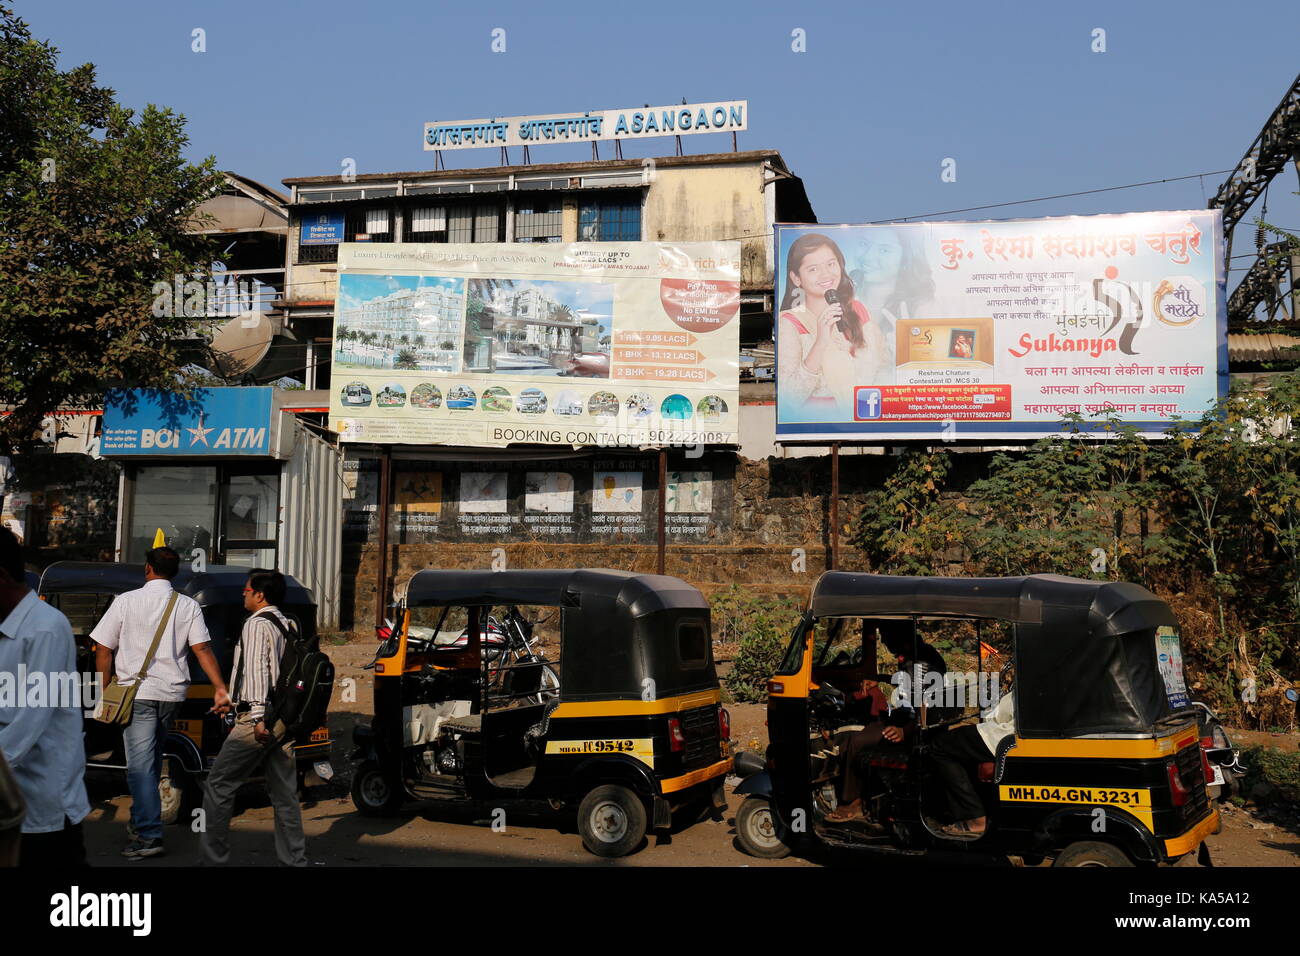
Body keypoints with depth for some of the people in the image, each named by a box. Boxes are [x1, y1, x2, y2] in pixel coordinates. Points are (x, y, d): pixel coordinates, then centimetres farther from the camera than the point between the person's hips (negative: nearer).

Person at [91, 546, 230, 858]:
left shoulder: (127, 601, -2)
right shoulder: (189, 606, 3)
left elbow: (103, 650, -1)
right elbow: (202, 650, -5)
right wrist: (220, 688, -7)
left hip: (138, 692, -4)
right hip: (173, 694, 4)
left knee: (140, 765, -5)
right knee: (151, 760, 19)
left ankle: (149, 835, -11)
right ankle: (139, 823, 30)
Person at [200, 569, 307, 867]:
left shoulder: (257, 624, -8)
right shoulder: (287, 625, 17)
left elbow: (257, 670, -19)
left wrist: (258, 716, -24)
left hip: (256, 721, -8)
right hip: (285, 720, 8)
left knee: (219, 784, 2)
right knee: (285, 793, 9)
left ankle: (213, 855, 5)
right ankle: (294, 859, 11)